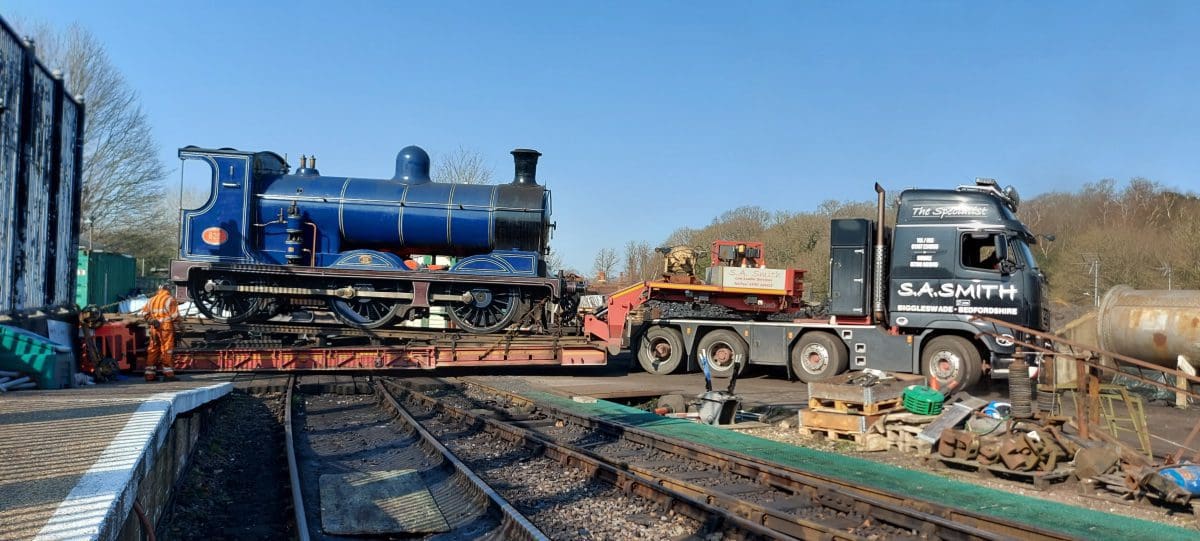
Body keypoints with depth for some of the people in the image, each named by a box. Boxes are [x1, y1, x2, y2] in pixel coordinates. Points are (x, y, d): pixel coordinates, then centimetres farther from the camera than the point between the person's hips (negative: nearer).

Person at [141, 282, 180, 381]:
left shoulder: (152, 299, 12)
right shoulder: (170, 300, -7)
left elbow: (144, 313, 9)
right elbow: (175, 315, -12)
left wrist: (151, 321, 7)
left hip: (154, 328, 6)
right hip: (166, 328, -6)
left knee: (153, 350, 11)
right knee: (167, 350, -1)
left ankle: (149, 374, 14)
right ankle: (168, 373, -1)